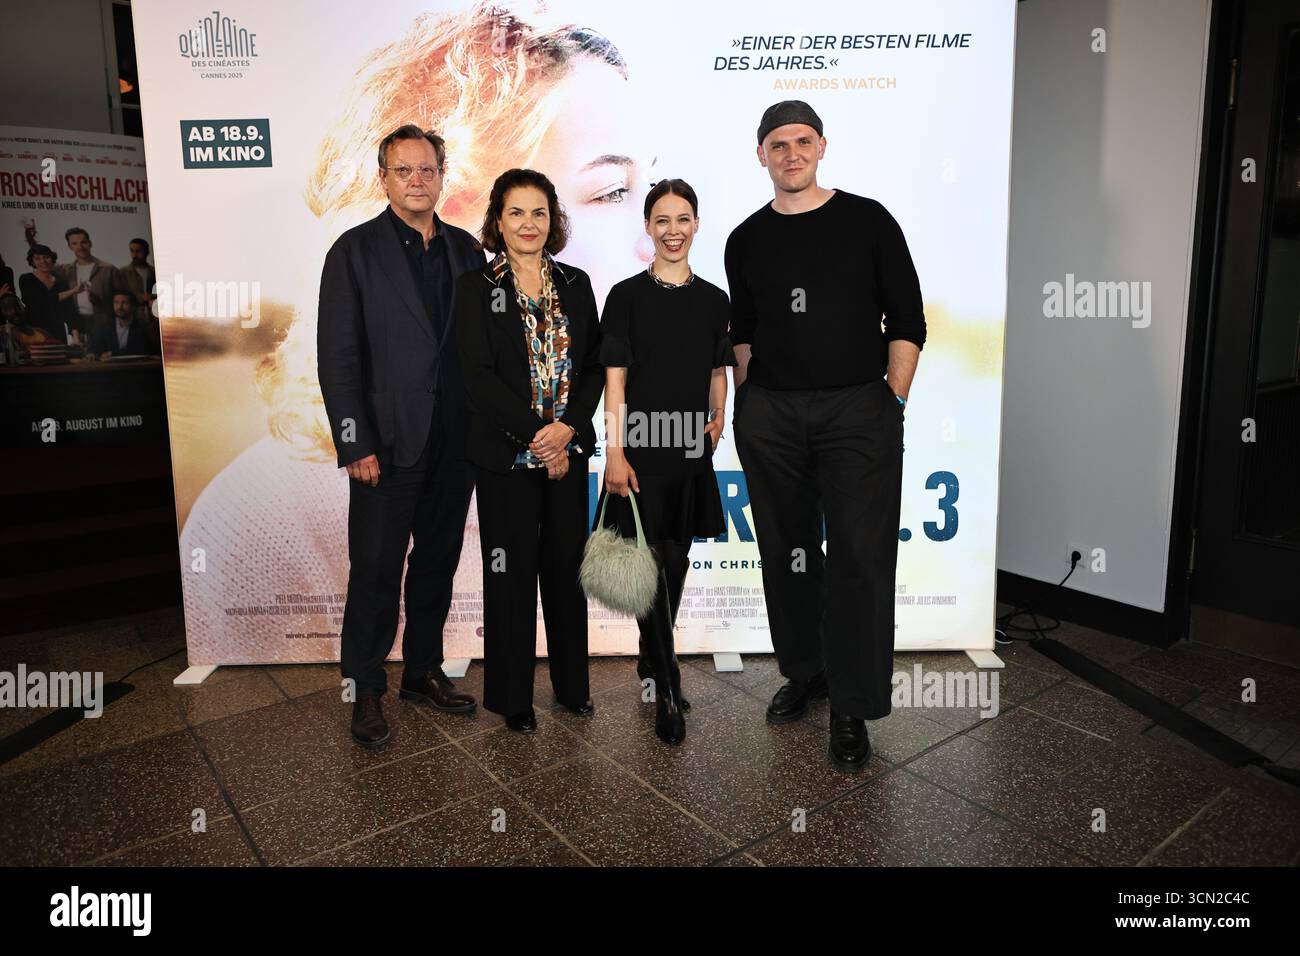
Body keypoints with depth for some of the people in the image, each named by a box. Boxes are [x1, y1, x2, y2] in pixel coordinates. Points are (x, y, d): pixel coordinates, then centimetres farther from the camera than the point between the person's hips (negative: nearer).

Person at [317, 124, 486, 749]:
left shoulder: (465, 249, 10)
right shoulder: (356, 250, -2)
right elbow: (337, 357, -6)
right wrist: (357, 445, -12)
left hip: (455, 440, 4)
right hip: (389, 441, -4)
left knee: (438, 561, 14)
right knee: (376, 570, 3)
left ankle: (424, 670, 30)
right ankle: (366, 691, 19)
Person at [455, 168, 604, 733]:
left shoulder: (575, 284, 9)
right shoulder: (477, 288, -2)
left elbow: (594, 366, 5)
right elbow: (479, 376, -10)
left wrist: (569, 427, -10)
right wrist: (535, 435, -15)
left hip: (568, 450, 3)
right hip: (506, 454, -3)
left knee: (566, 566, 11)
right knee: (511, 573, 6)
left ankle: (571, 683, 28)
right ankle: (512, 696, 21)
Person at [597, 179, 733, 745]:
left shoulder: (714, 300, 9)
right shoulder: (627, 296, -2)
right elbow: (614, 379, -6)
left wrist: (717, 419, 0)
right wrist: (614, 453, -13)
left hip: (692, 450, 5)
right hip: (641, 449, -4)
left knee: (676, 561, 12)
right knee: (651, 561, -6)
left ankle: (652, 659, 31)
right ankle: (667, 688, 3)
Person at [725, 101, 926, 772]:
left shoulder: (867, 220, 5)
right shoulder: (746, 241, 12)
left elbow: (906, 321, 4)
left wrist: (893, 401, -3)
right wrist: (746, 403, 8)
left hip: (858, 410, -2)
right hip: (768, 415, 3)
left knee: (860, 557, -5)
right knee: (786, 552, 9)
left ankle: (851, 709, 7)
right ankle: (804, 671, 28)